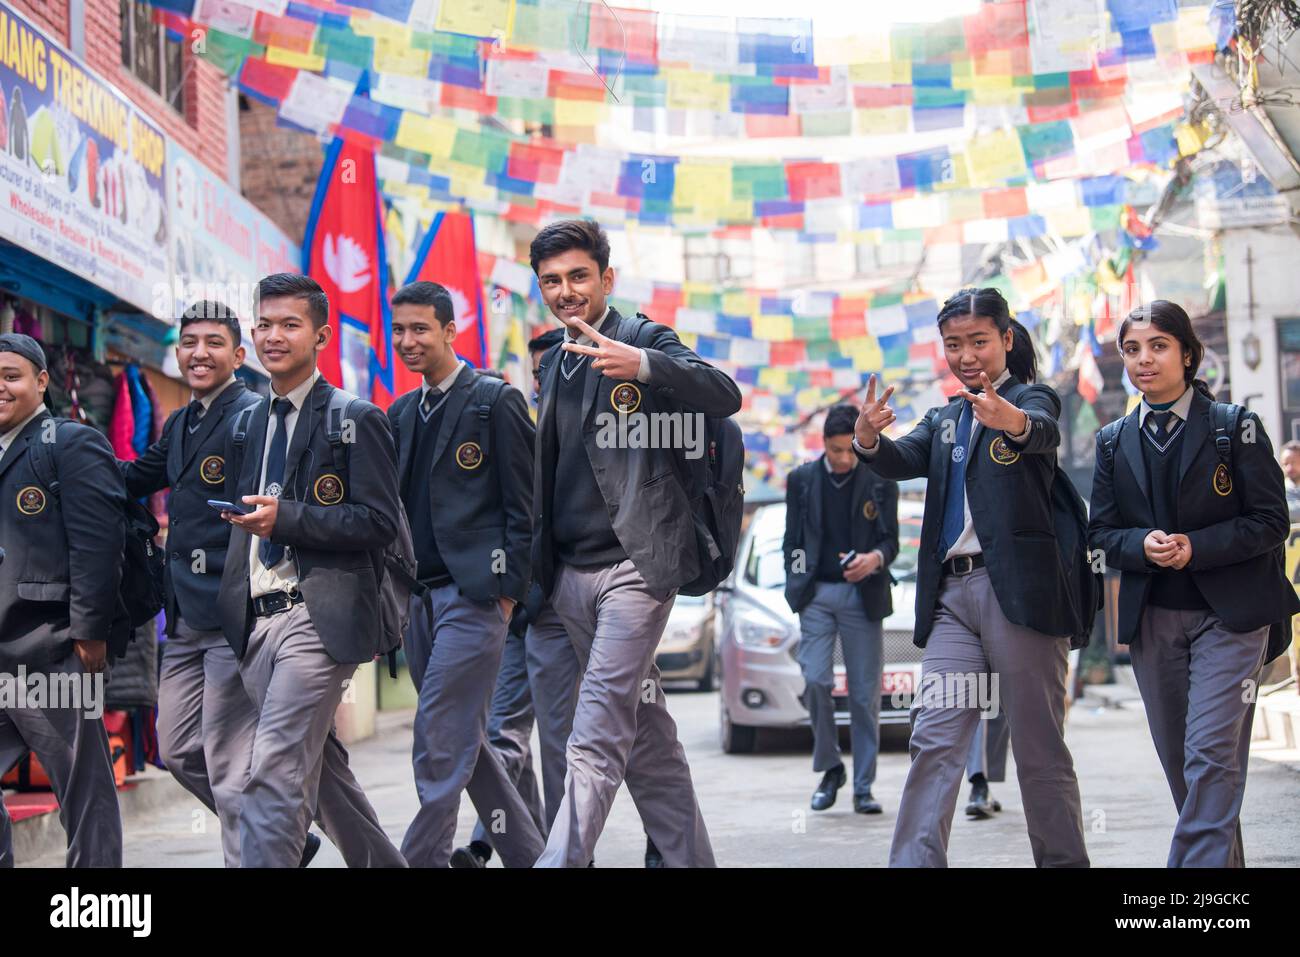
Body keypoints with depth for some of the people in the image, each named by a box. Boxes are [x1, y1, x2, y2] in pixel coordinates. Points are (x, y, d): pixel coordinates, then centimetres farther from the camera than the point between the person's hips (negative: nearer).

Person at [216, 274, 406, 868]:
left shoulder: (356, 420, -4)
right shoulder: (246, 425, 18)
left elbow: (380, 523, -11)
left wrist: (286, 517, -18)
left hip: (317, 617, -7)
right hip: (254, 620, 7)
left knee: (273, 772, -15)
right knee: (321, 769, 14)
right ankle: (382, 863, 29)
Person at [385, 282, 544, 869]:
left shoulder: (496, 401, -3)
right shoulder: (401, 414, 17)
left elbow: (522, 506, -6)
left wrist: (508, 591, -11)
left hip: (474, 593, -7)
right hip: (417, 596, 7)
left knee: (440, 739, -11)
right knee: (465, 741, 11)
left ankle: (422, 858, -6)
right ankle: (528, 854, 21)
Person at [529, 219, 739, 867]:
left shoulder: (645, 339, -3)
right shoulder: (554, 361, 17)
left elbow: (724, 396, -20)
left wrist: (641, 365, -36)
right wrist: (534, 570, 14)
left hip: (634, 563, -7)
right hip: (570, 572, 7)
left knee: (596, 739, -13)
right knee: (644, 733, 12)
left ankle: (561, 861, -18)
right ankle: (689, 857, 19)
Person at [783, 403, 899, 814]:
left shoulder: (881, 482, 5)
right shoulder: (801, 480, 8)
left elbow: (891, 540, 3)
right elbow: (792, 539, 13)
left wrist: (875, 558, -19)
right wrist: (796, 588, 4)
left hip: (863, 594, -1)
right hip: (816, 594, 1)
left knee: (865, 693, 0)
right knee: (815, 680, -12)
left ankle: (863, 787, 7)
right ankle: (830, 769, 8)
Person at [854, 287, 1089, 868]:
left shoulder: (1031, 399, 3)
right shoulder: (946, 419, 21)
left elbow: (1044, 434, -22)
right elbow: (904, 461, 2)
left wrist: (1015, 423, -46)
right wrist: (869, 438, -22)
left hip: (1018, 588, -5)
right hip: (953, 592, 5)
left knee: (1039, 747, -2)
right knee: (933, 739, -4)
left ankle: (1063, 860, 6)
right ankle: (914, 862, -8)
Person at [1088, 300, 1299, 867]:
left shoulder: (1234, 426, -2)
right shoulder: (1114, 441, 9)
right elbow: (1102, 533, 8)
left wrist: (1196, 547, -17)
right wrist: (1143, 545, -14)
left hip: (1229, 612, -4)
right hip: (1151, 618, 4)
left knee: (1211, 755, -14)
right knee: (1180, 762, 8)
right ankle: (1225, 863, 22)